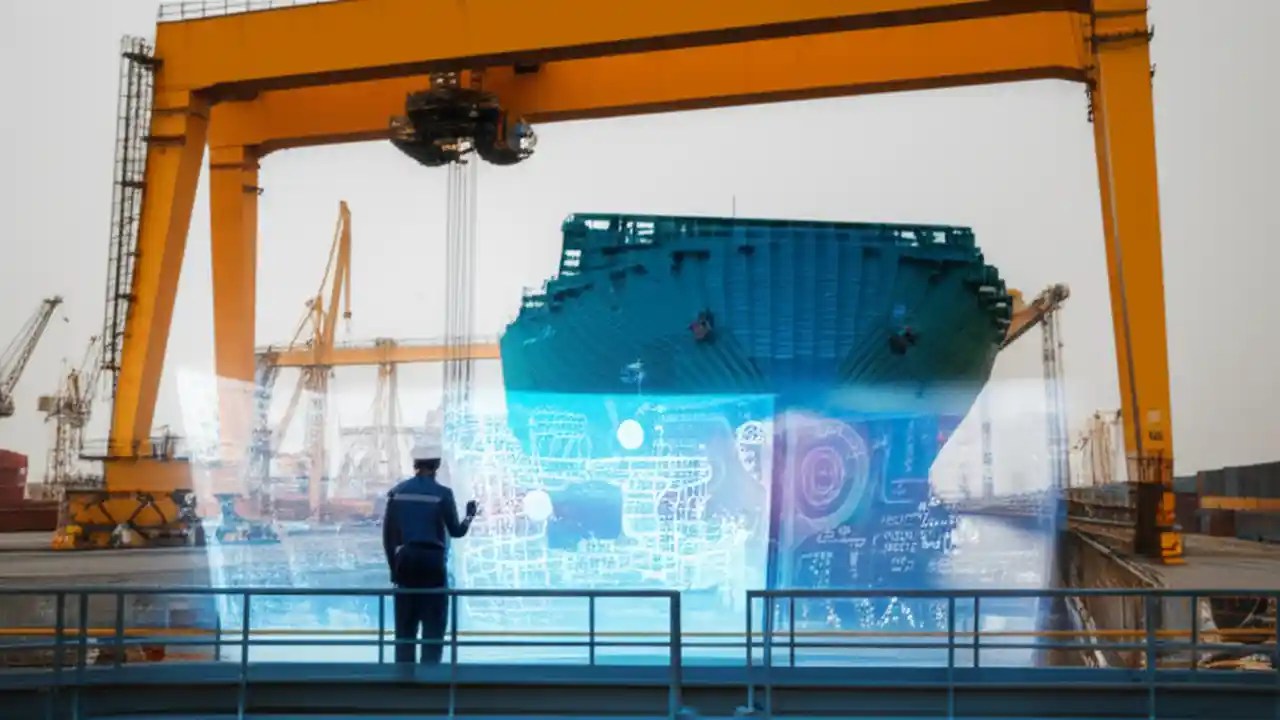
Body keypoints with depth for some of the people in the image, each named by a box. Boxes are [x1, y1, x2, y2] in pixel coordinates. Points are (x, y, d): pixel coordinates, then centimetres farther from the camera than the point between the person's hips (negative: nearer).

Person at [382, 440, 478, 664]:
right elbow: (456, 531, -2)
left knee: (405, 626, 10)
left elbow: (388, 533, 4)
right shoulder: (442, 493, -7)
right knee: (433, 626, 3)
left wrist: (394, 566, 12)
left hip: (406, 561, 3)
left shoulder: (397, 492, 3)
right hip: (433, 562, -3)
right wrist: (470, 515, 17)